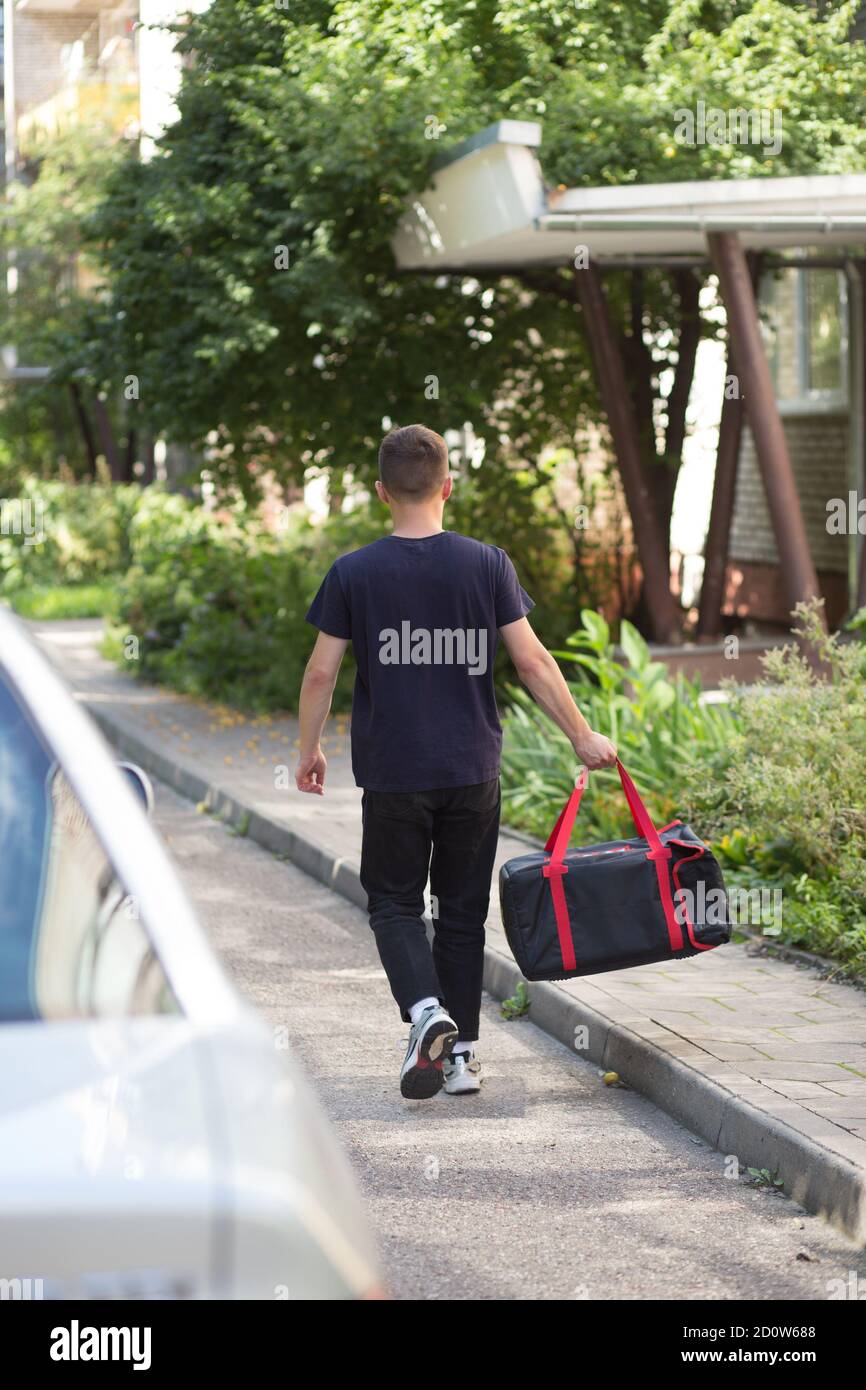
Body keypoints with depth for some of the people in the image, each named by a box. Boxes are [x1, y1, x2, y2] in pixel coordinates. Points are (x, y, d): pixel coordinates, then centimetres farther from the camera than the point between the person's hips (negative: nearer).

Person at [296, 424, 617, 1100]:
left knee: (394, 903, 10)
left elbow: (320, 673, -2)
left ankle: (425, 1008, -16)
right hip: (473, 771, 1)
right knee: (462, 911, 13)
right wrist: (583, 735, 7)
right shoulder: (487, 564, -3)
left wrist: (310, 749, 13)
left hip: (392, 772, -1)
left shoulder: (353, 573, -5)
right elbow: (532, 662, -3)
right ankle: (461, 1053, 15)